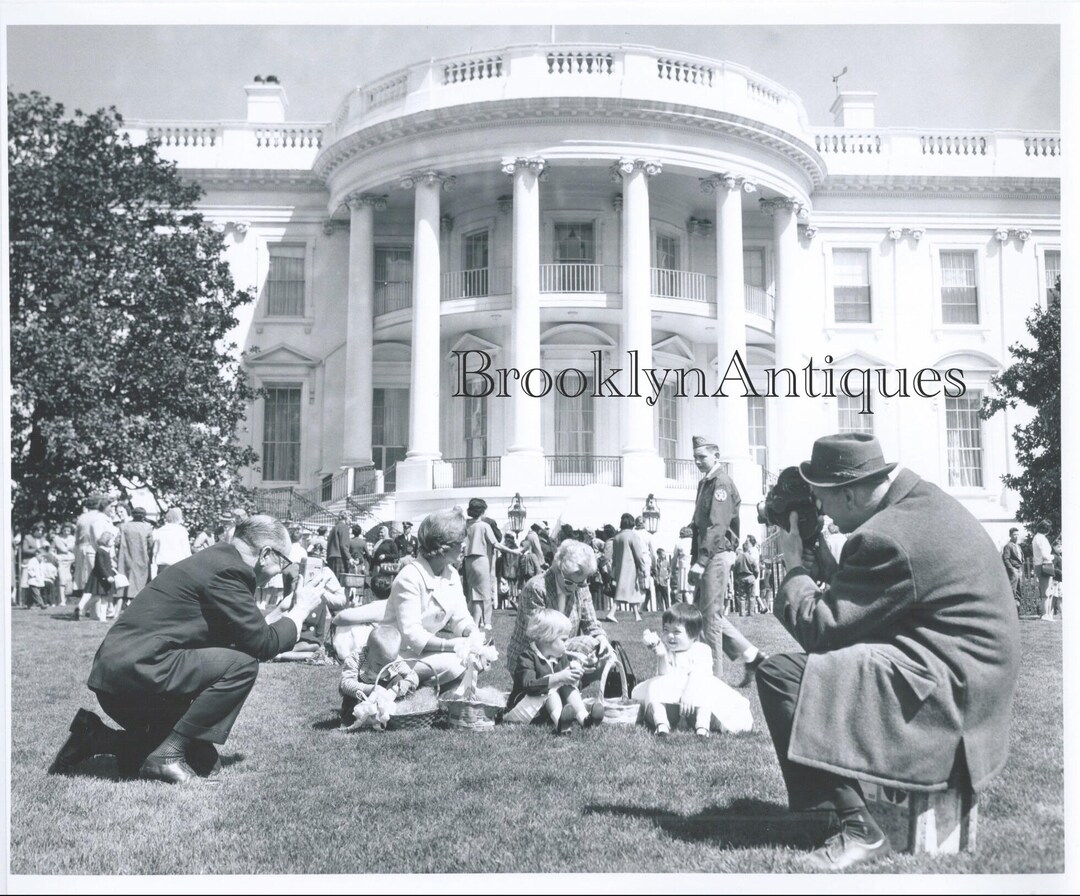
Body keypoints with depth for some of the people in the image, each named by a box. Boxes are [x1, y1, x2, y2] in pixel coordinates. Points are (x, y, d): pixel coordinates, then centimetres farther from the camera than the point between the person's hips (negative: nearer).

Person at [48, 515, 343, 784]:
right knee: (242, 665, -18)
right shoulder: (226, 570, -15)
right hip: (136, 669, -10)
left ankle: (97, 738, 12)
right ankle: (167, 755, -11)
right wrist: (301, 610, -1)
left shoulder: (216, 559, 16)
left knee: (206, 763, 12)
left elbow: (250, 631, 20)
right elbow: (263, 643, -15)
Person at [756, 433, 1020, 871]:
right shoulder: (921, 497, 9)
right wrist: (821, 557, 10)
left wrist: (794, 564, -4)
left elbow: (819, 629, -16)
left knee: (778, 673, -16)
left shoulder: (883, 538, -22)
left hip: (944, 698, -11)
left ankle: (859, 827, -14)